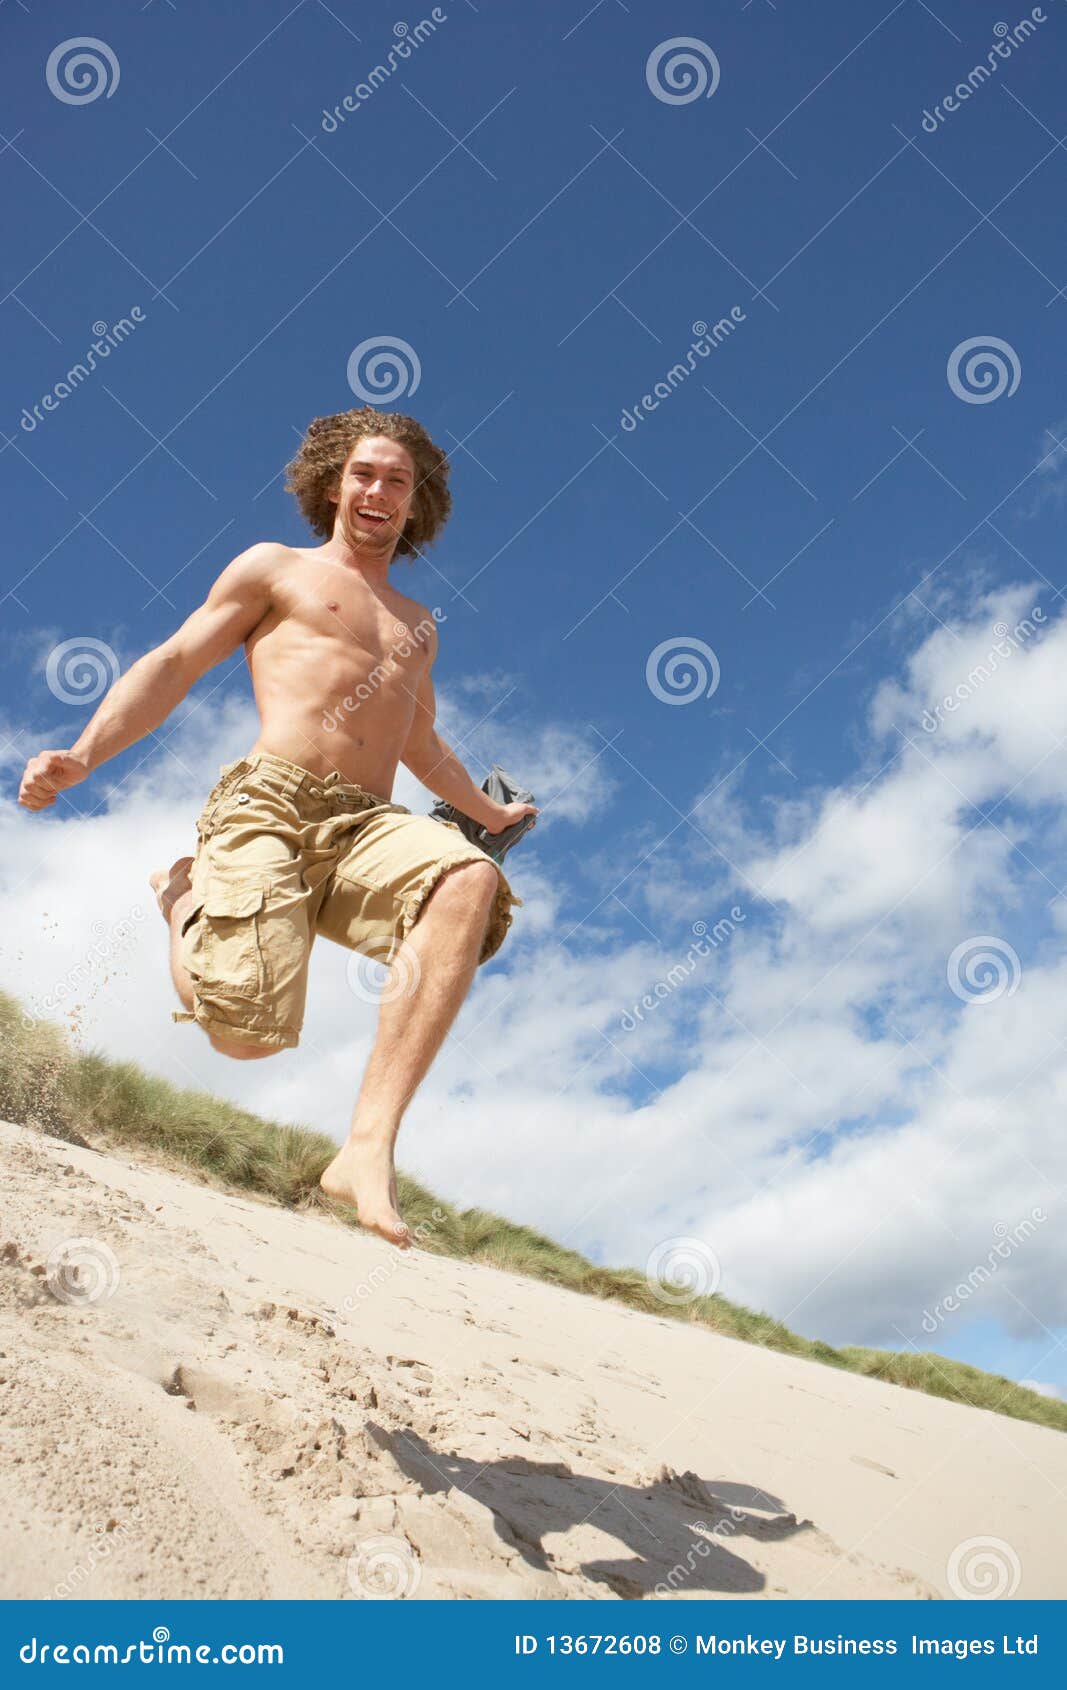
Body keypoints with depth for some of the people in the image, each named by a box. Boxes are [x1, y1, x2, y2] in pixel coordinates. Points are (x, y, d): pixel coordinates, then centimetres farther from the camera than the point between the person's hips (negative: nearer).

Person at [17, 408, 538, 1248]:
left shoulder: (417, 624, 32)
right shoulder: (274, 568, 18)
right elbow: (172, 665, 10)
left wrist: (493, 813, 41)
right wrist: (83, 755, -3)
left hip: (369, 826, 4)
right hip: (268, 805, -4)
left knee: (471, 879, -33)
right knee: (251, 1030, -25)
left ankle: (368, 1151, -38)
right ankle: (186, 896, 13)